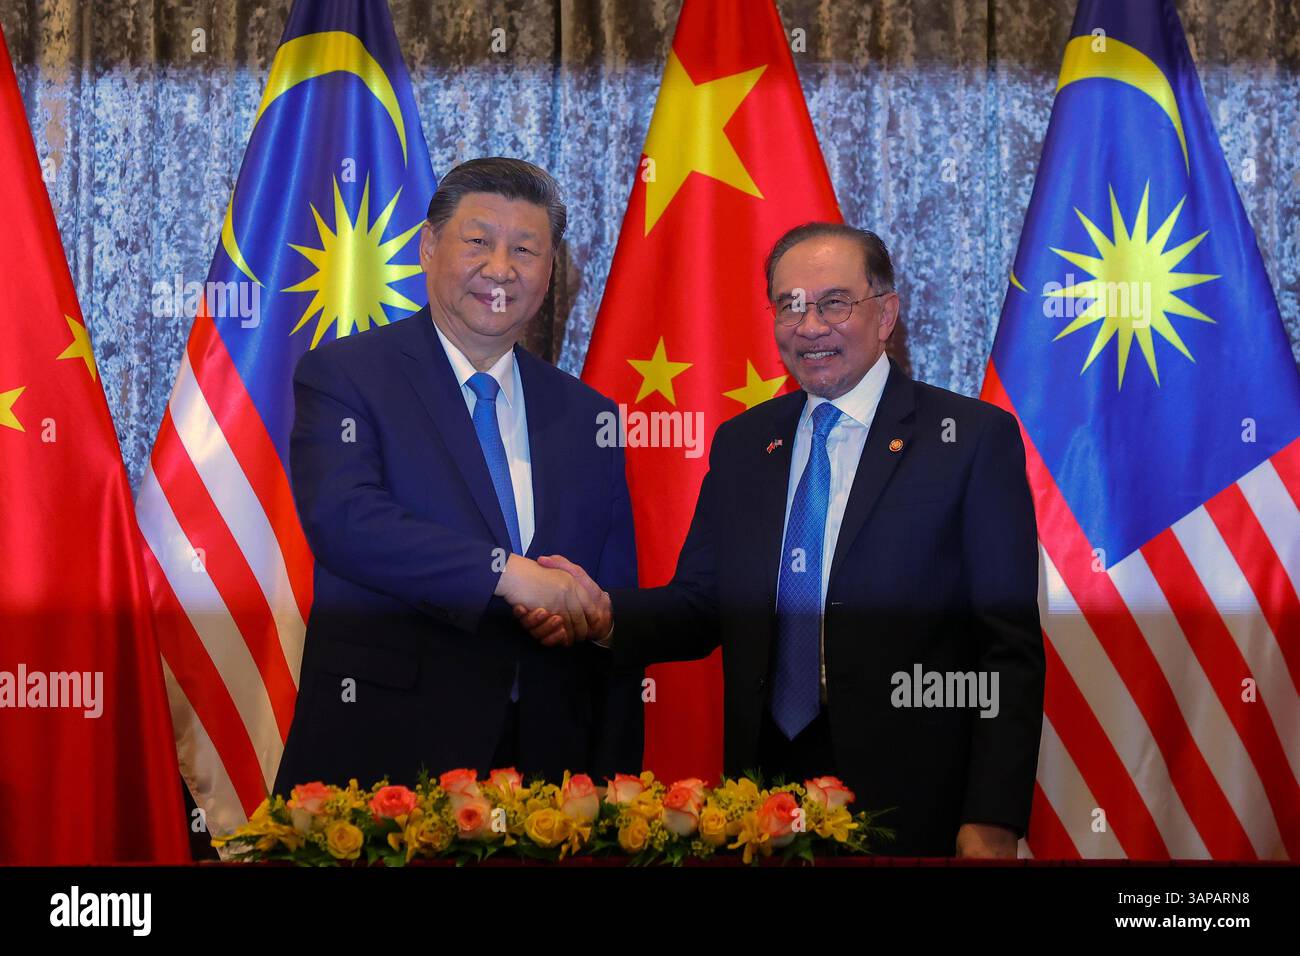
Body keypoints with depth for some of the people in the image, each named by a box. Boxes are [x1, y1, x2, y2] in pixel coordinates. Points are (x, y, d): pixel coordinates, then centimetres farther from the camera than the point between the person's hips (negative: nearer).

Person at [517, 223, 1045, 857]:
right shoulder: (740, 444, 11)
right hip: (762, 787, 4)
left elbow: (1011, 647, -8)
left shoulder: (974, 437, -5)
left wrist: (992, 823, -13)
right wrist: (606, 614, -10)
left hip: (910, 806, -4)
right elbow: (700, 606, 11)